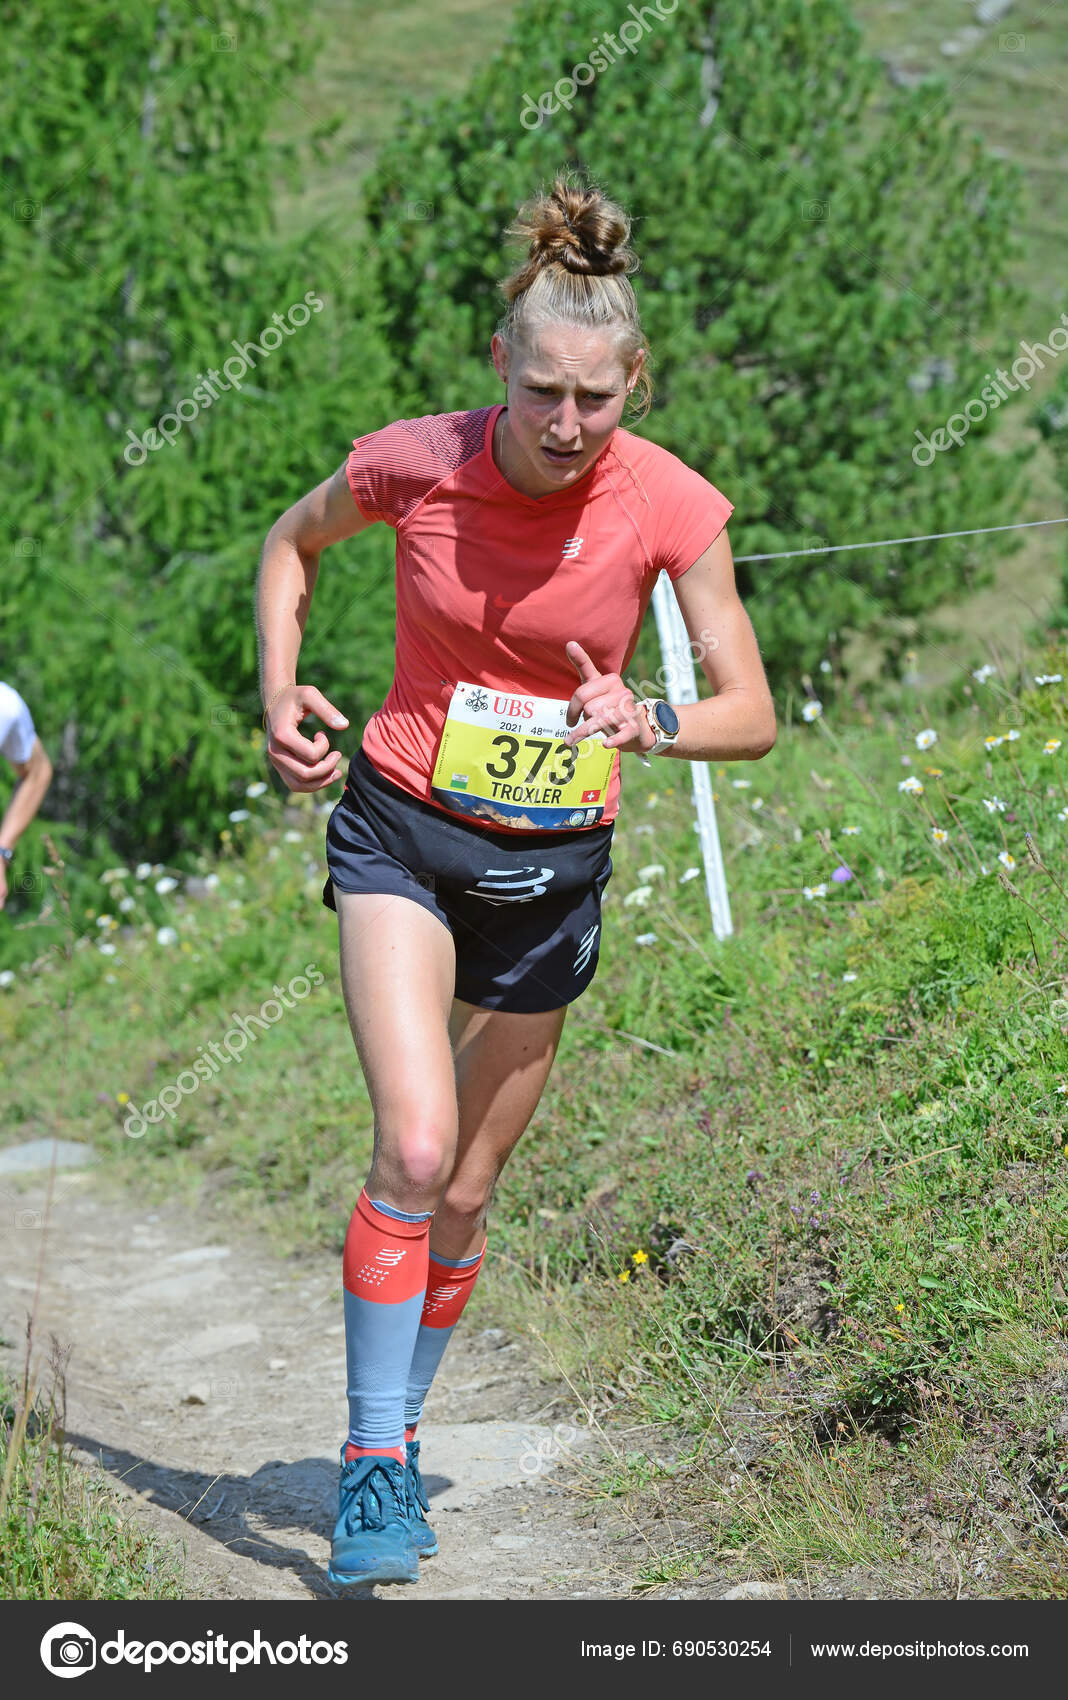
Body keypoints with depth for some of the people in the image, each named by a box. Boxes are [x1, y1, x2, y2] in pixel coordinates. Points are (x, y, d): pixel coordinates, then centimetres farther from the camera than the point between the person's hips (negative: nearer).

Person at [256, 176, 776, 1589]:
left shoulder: (671, 506, -15)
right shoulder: (415, 464, -14)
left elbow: (754, 717, -11)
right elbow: (294, 541, 8)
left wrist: (649, 724, -31)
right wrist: (280, 695, -4)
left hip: (553, 865, 1)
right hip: (402, 832, -1)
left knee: (464, 1193, 9)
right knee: (414, 1148, -20)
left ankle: (399, 1433, 31)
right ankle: (373, 1468, -10)